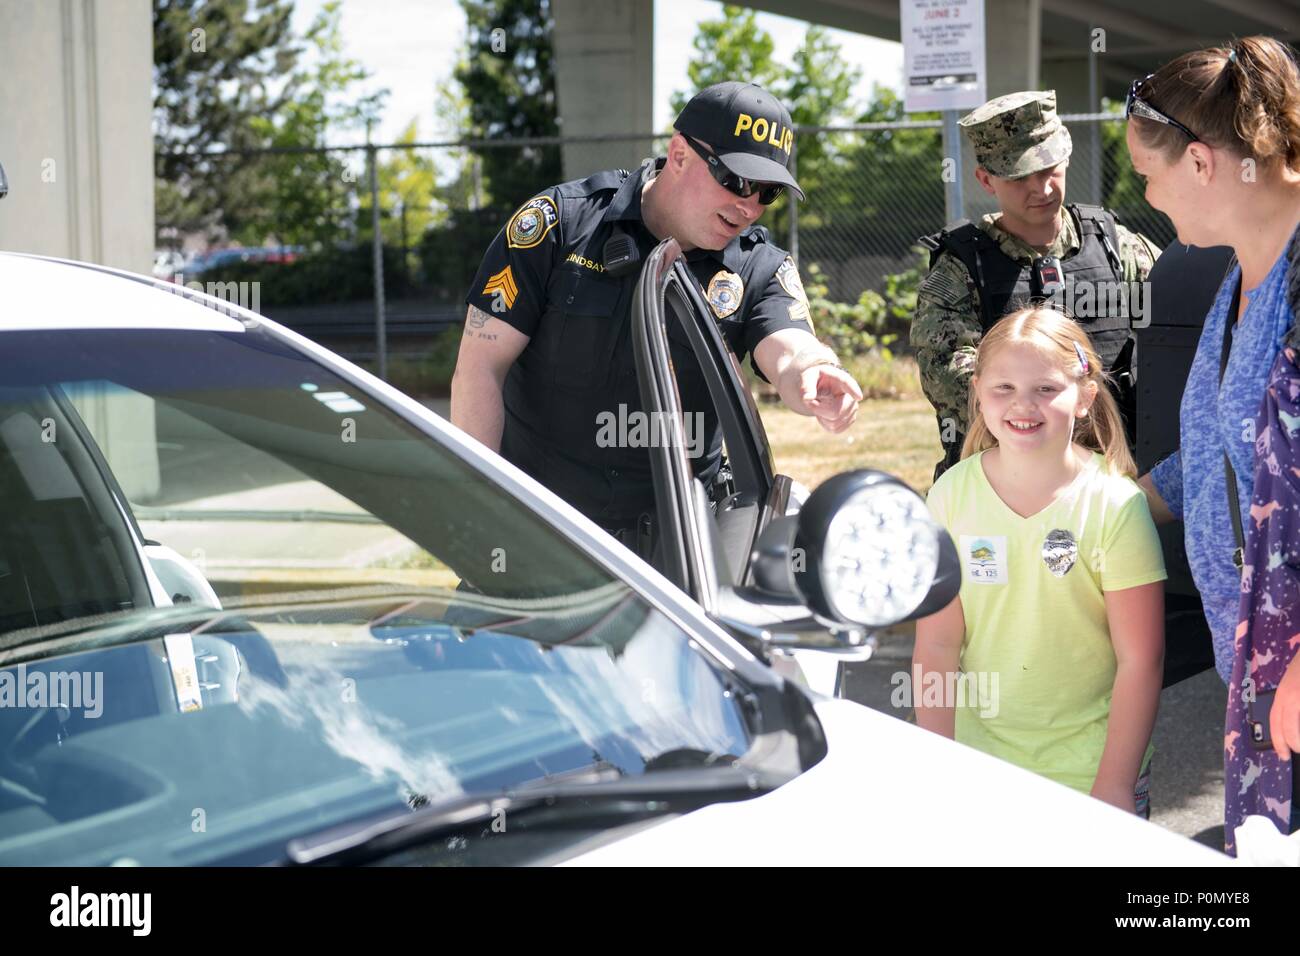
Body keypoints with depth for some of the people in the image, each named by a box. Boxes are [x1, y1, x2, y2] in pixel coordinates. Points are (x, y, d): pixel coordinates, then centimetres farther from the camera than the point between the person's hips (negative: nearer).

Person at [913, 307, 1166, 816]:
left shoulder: (1114, 505, -13)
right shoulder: (953, 493, -5)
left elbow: (1139, 659, -11)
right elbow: (937, 645, -3)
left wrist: (1116, 784, -11)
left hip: (1089, 771, -2)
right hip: (976, 763, 2)